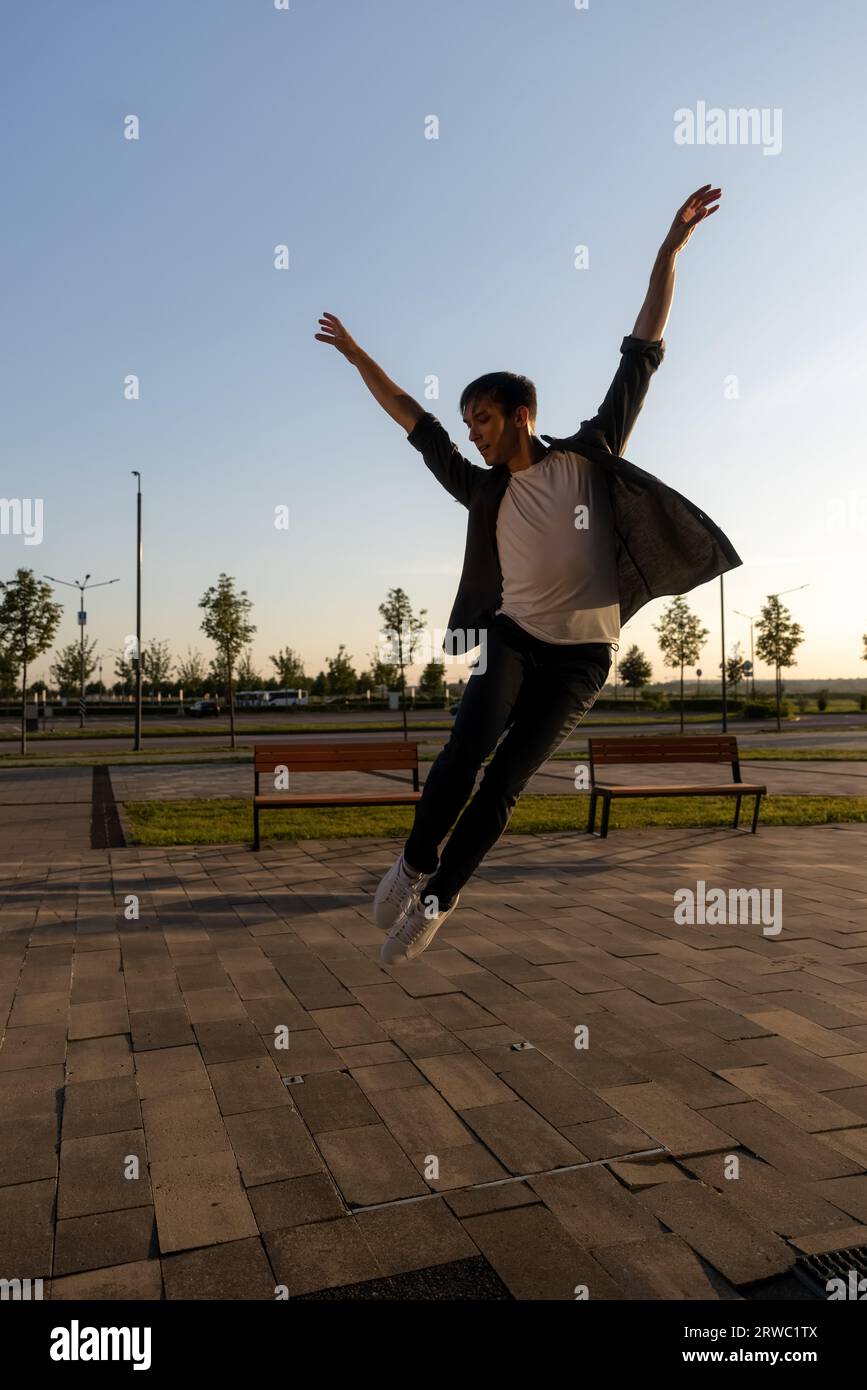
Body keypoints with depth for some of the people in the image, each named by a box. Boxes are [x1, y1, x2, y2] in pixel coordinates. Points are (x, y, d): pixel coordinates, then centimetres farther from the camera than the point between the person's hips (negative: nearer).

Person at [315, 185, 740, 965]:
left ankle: (437, 900, 7)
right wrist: (356, 355, 17)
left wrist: (672, 245, 2)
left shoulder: (590, 458, 0)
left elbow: (643, 356, 2)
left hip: (581, 655, -2)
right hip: (513, 638, 2)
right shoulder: (486, 492, 8)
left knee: (503, 784, -5)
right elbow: (416, 424, 14)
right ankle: (414, 865, -5)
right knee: (468, 747, -22)